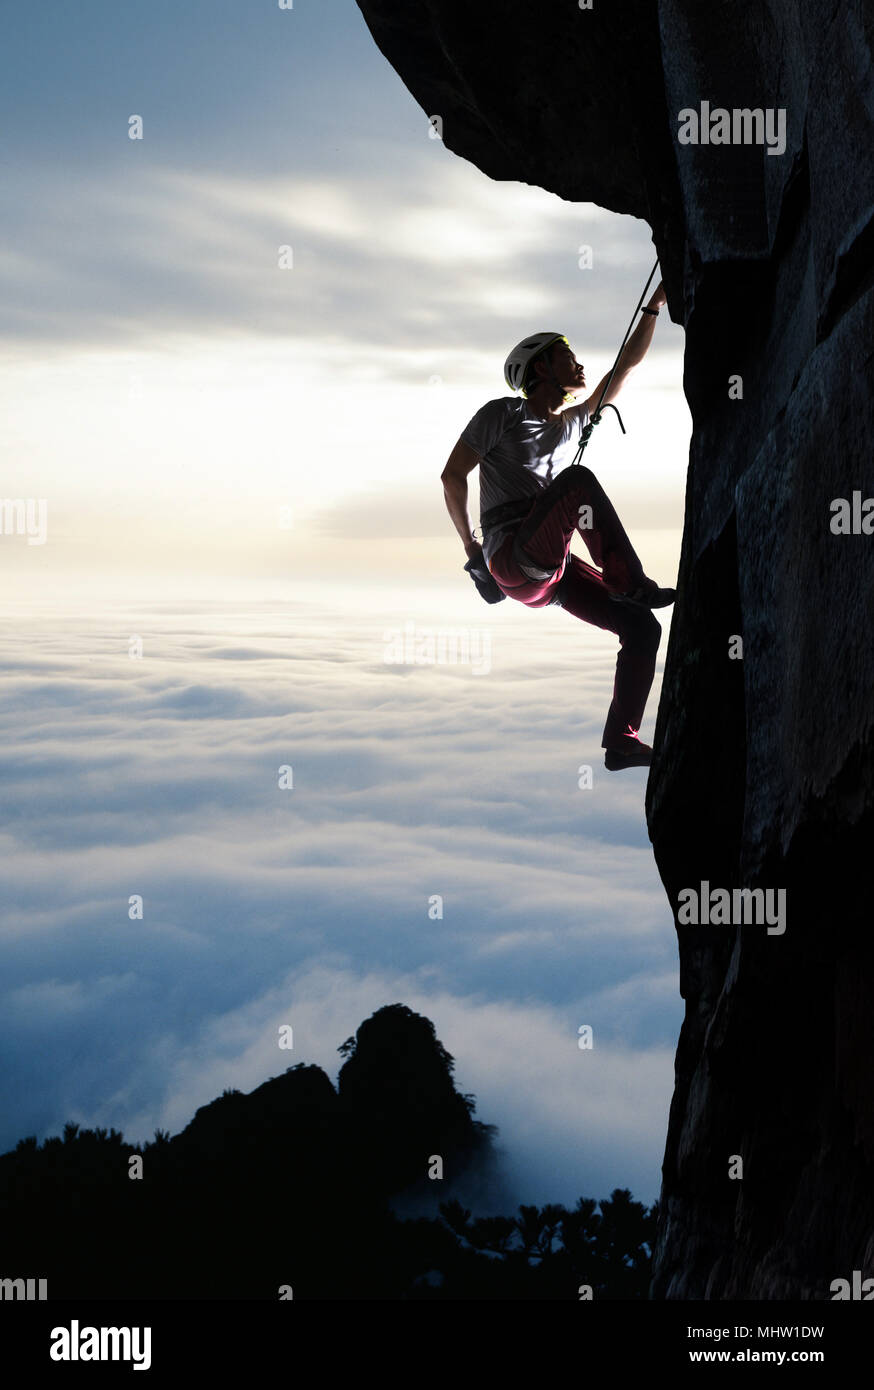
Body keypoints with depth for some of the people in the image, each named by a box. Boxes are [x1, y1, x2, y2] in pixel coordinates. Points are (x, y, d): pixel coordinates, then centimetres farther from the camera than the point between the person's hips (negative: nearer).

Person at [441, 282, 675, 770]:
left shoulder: (575, 421, 23)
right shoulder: (501, 414, 5)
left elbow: (627, 364, 26)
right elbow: (453, 475, 4)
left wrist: (655, 306, 23)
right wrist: (471, 548, 6)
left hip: (552, 572, 7)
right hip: (511, 560, -7)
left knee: (644, 628, -6)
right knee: (578, 479, -29)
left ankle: (622, 742, 0)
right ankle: (630, 583, -25)